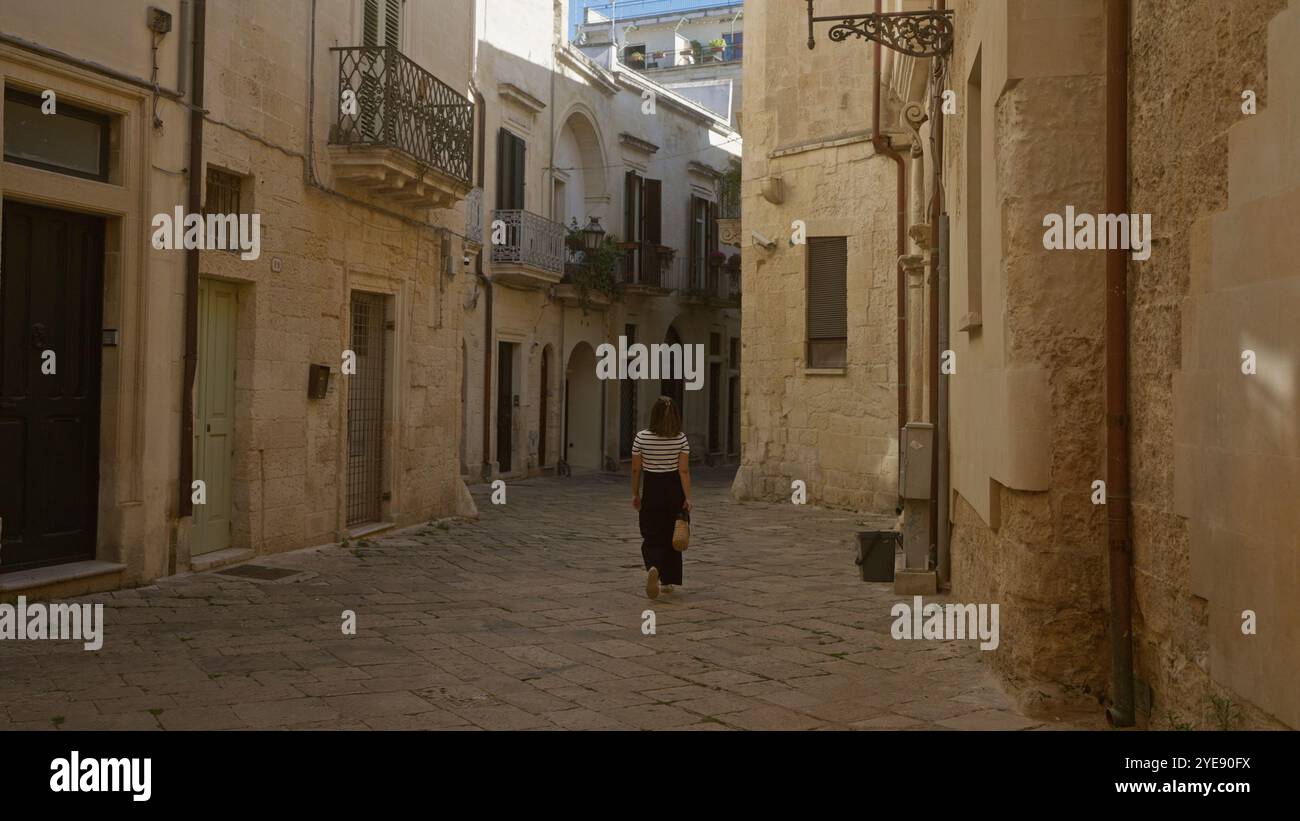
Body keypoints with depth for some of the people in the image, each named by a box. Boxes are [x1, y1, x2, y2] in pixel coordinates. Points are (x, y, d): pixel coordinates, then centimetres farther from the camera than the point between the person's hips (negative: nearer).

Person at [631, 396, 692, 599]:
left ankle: (653, 568, -26)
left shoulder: (641, 438, -6)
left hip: (652, 490, -1)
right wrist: (687, 498, -8)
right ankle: (668, 582, 20)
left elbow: (636, 469, -1)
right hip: (674, 490, 1)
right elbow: (684, 470, -10)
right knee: (671, 537, 15)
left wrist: (635, 494, 10)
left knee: (651, 538, 3)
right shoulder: (681, 439, -6)